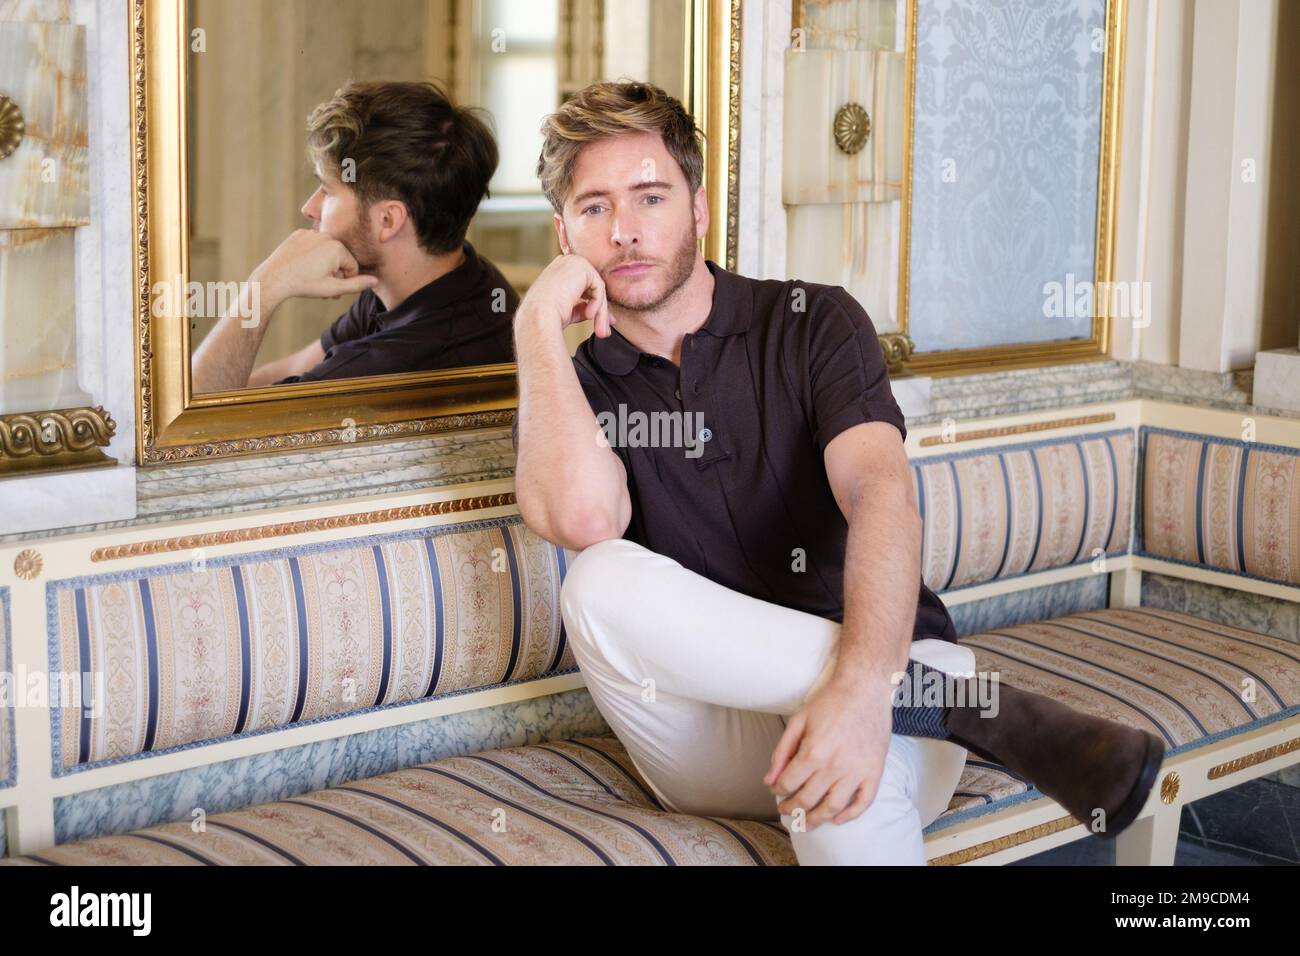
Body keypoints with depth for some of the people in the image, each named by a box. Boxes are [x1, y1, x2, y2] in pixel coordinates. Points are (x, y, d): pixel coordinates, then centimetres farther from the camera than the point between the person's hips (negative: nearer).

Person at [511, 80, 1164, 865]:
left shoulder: (813, 324, 2)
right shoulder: (569, 393, 7)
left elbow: (882, 491, -17)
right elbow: (581, 518, -18)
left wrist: (862, 687, -35)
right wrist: (539, 324, -10)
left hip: (881, 678, -4)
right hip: (715, 745, 5)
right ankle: (973, 699, -28)